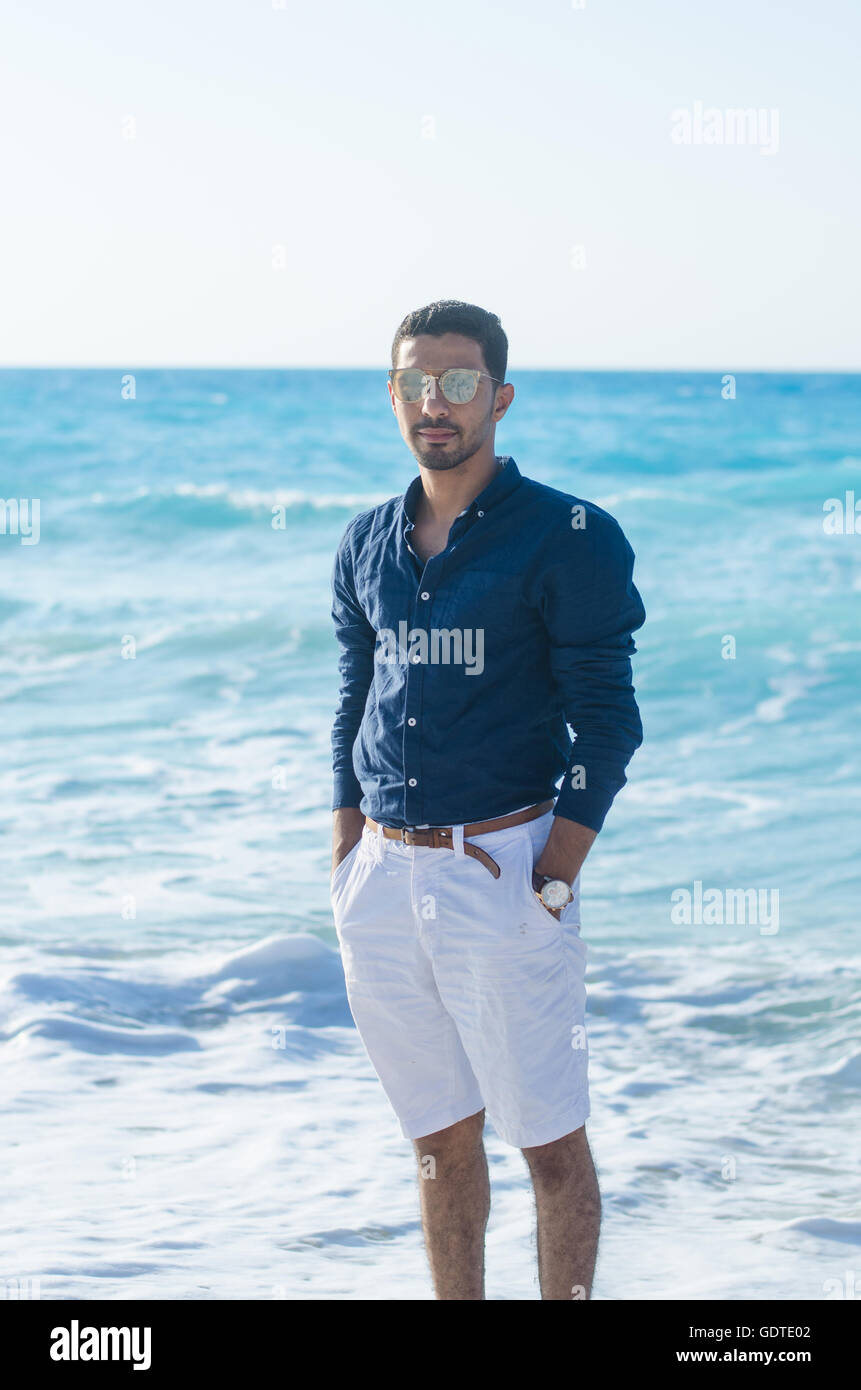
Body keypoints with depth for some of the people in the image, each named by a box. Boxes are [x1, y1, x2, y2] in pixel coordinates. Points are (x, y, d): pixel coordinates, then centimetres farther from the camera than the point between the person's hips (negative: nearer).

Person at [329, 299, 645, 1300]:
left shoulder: (567, 539, -7)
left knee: (549, 1142, 1)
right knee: (440, 1139, 13)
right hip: (384, 875, 5)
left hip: (501, 869, -5)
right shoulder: (367, 545, 11)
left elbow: (607, 720, -8)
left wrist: (551, 887, -14)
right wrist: (345, 872, 9)